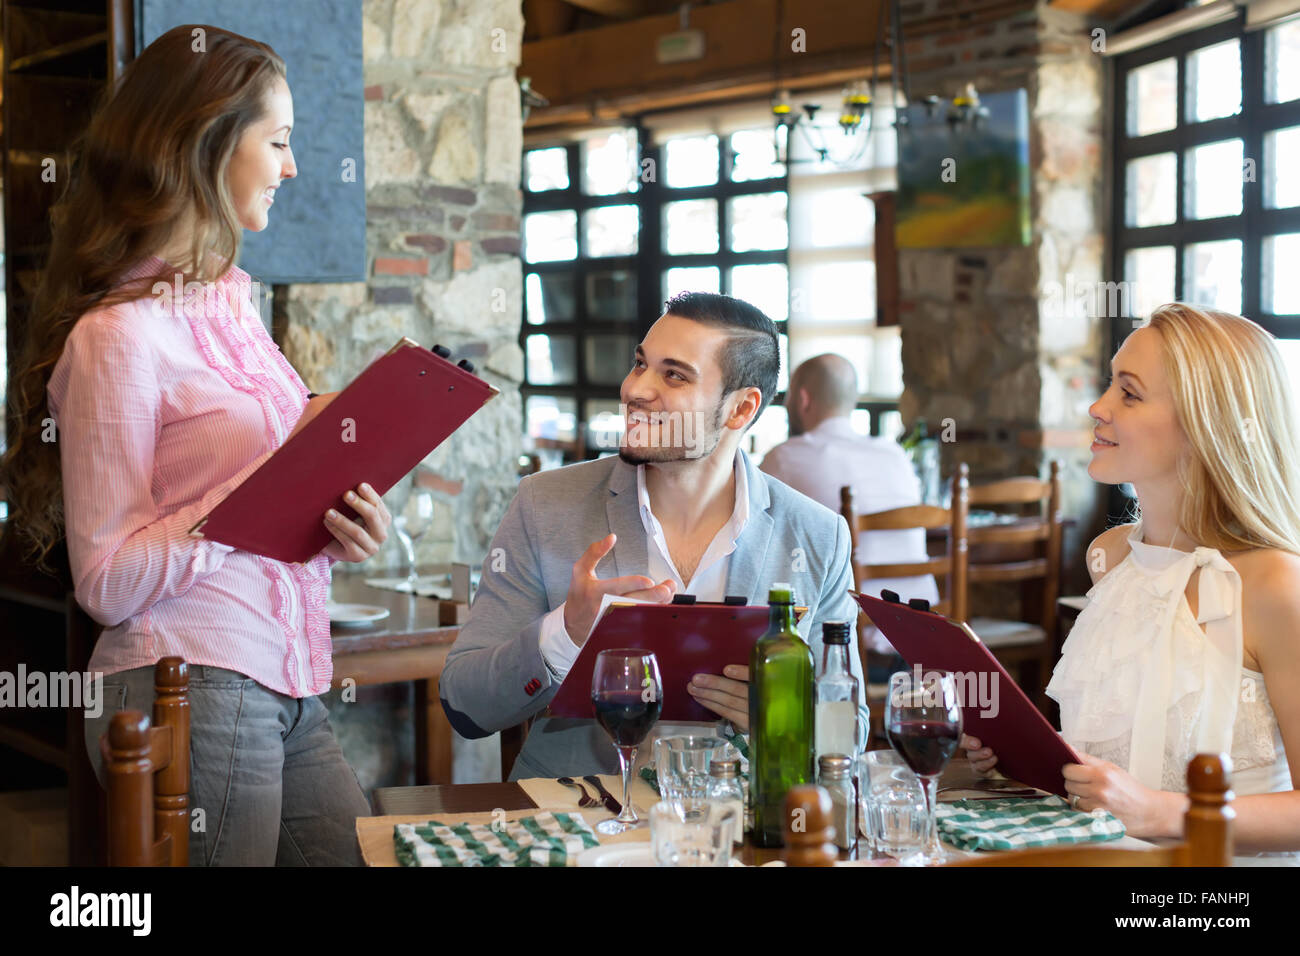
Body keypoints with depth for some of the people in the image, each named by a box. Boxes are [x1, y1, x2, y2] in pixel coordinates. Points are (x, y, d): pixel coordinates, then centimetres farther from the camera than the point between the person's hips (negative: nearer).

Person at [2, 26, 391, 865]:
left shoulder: (230, 304, 13)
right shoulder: (120, 333, -12)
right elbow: (108, 583, -13)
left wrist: (340, 529, 0)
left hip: (287, 690, 8)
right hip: (192, 692, -8)